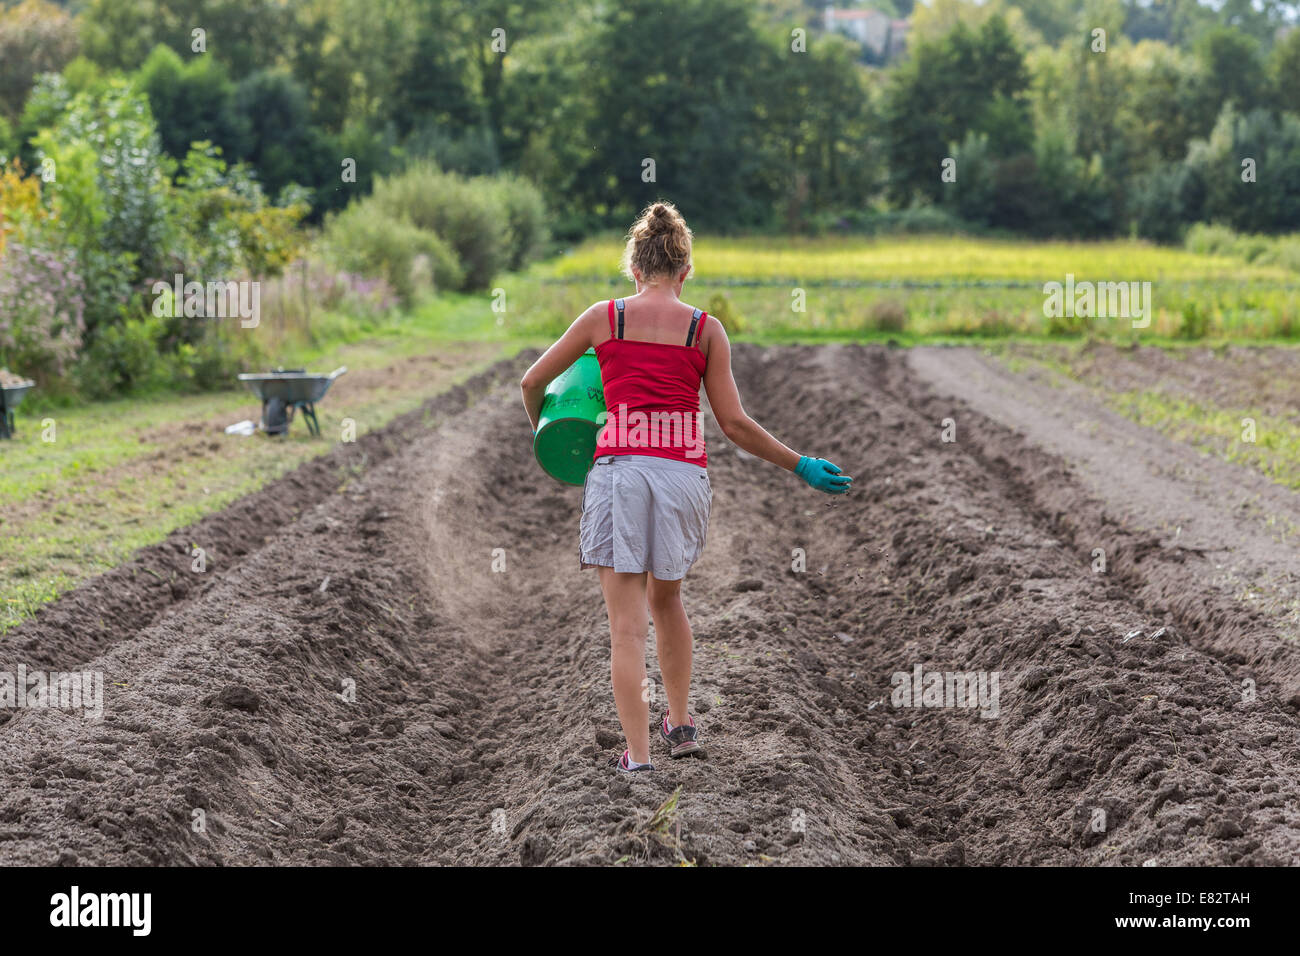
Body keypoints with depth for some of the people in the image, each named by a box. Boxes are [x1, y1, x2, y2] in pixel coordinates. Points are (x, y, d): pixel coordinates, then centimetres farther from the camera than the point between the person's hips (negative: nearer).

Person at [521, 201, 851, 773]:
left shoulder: (604, 317, 5)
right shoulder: (706, 330, 5)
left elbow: (533, 382, 11)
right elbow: (734, 424, 3)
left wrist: (542, 430, 32)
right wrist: (801, 467, 13)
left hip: (619, 469, -2)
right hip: (684, 474, 2)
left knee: (626, 624, 1)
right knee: (665, 598, 25)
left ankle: (638, 758, -3)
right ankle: (681, 725, 35)